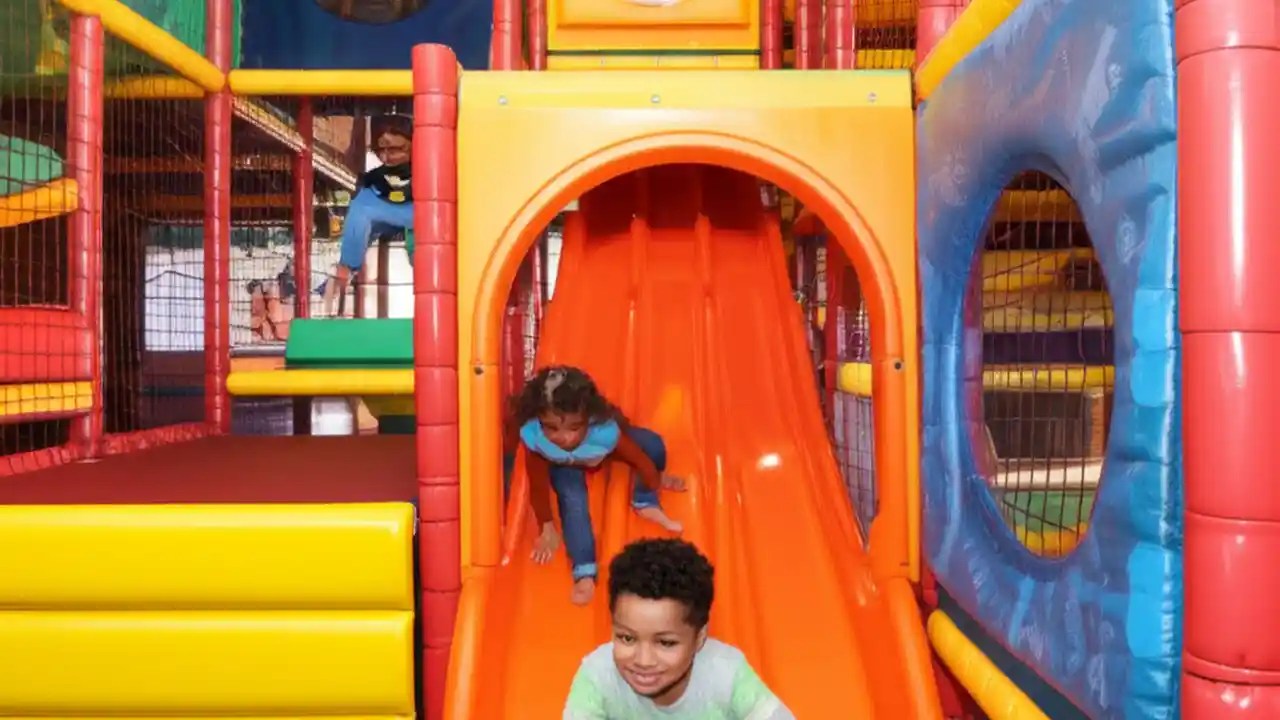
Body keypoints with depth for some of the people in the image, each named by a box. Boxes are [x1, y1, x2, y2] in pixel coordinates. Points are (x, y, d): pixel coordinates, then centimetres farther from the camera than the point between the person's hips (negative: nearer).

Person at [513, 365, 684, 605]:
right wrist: (546, 529, -15)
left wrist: (659, 482, -7)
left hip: (599, 452, 1)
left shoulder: (605, 431, -46)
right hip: (562, 464, 0)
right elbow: (538, 484, -27)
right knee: (573, 502, -23)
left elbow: (642, 460, -26)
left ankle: (645, 503, 9)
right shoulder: (532, 435, -44)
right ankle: (584, 571, -11)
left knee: (654, 445, -16)